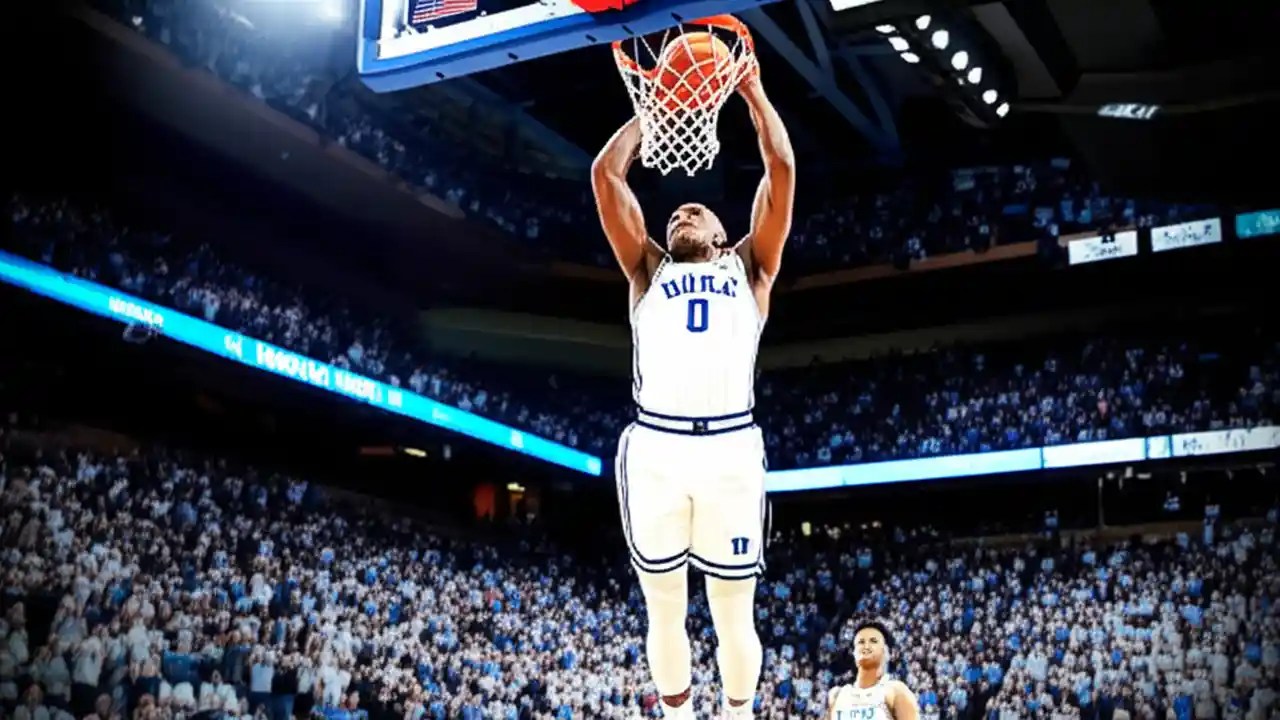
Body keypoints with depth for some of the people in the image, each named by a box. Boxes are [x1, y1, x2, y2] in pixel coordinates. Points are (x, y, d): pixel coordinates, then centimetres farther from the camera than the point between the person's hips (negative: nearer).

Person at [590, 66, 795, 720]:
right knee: (664, 610, 7)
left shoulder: (749, 267, 21)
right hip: (654, 447, 1)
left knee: (734, 612, 5)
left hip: (731, 447, -1)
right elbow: (606, 175, 19)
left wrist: (753, 91, 21)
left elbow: (781, 167, 15)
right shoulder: (649, 270, 23)